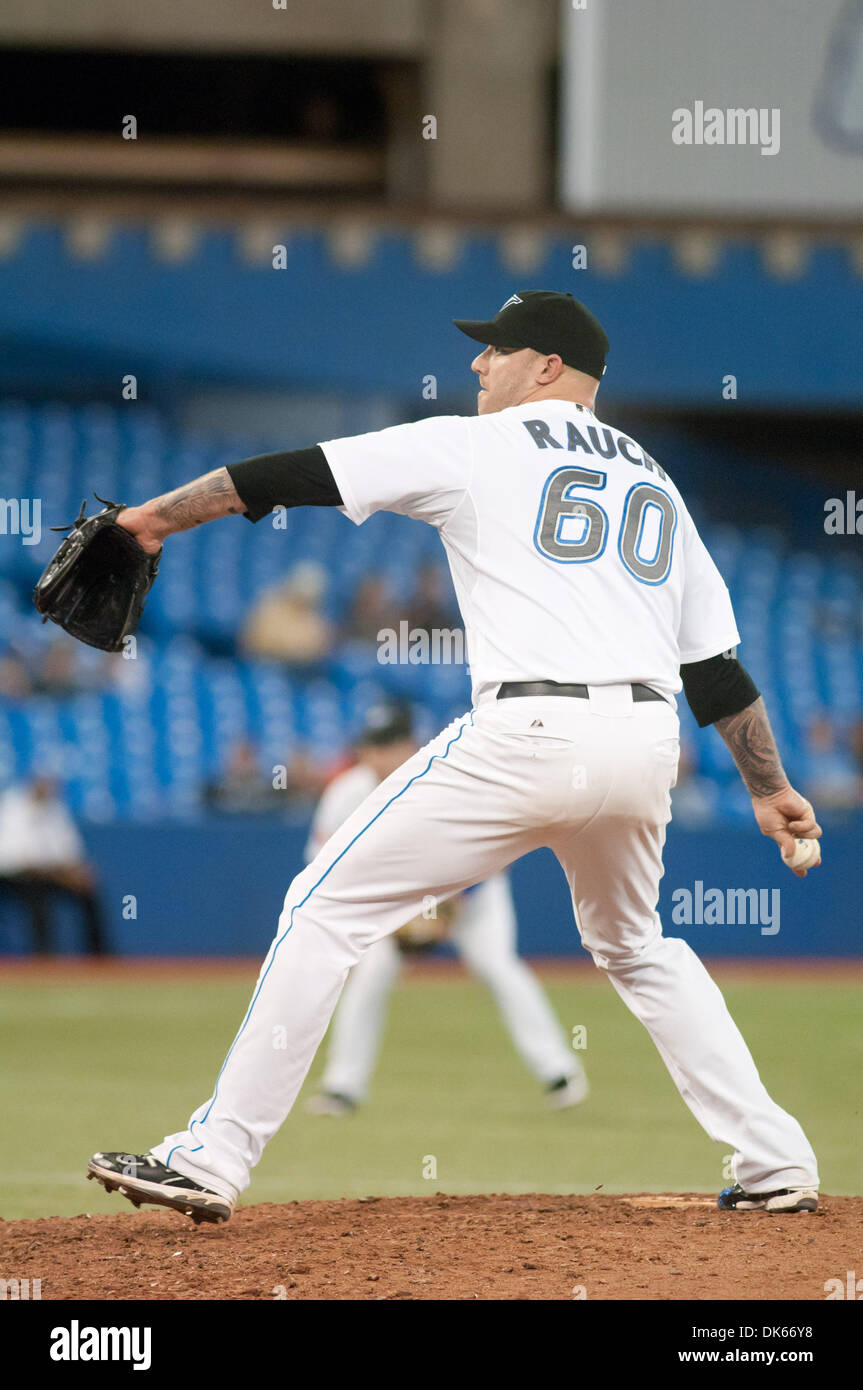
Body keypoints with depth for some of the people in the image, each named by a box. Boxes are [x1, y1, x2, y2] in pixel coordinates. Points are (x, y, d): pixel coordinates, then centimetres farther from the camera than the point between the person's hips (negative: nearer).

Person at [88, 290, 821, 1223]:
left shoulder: (476, 447, 7)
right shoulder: (653, 479, 24)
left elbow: (296, 475, 5)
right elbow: (718, 664, 22)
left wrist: (159, 515, 16)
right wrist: (770, 788, 28)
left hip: (529, 734, -6)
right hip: (647, 744, 6)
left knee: (328, 904, 1)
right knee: (633, 944, 31)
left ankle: (213, 1159, -5)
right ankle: (776, 1164, 22)